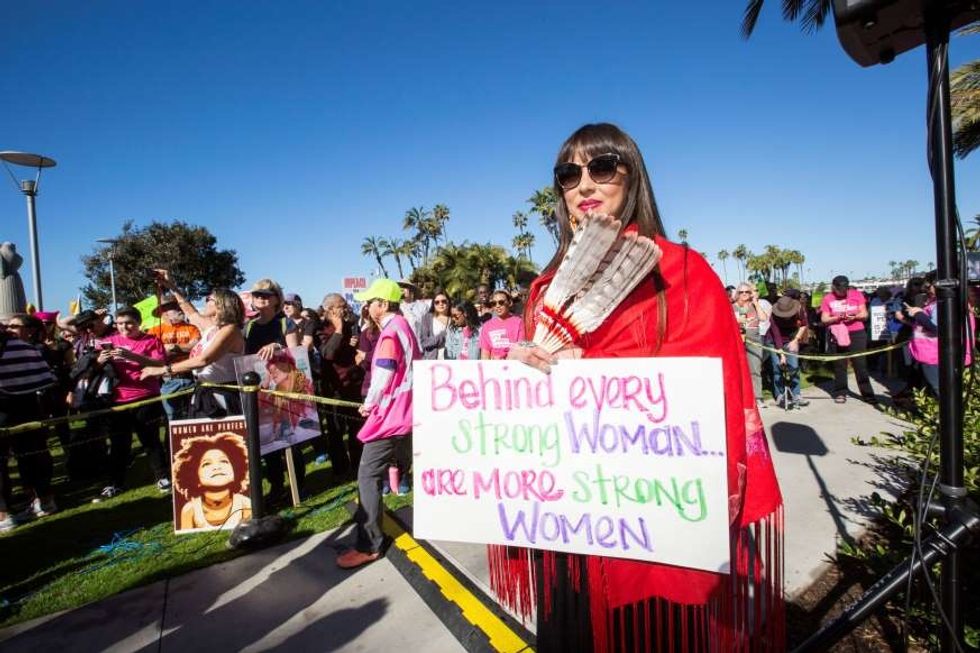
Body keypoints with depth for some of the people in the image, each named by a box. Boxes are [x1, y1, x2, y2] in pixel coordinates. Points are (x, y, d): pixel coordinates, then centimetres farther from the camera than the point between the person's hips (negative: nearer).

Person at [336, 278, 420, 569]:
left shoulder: (390, 331, -16)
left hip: (391, 413, -10)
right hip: (406, 411, 10)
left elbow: (383, 377, -20)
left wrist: (368, 404, -3)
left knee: (368, 475, -7)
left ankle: (369, 545, -2)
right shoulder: (403, 326, 13)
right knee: (408, 466, 23)